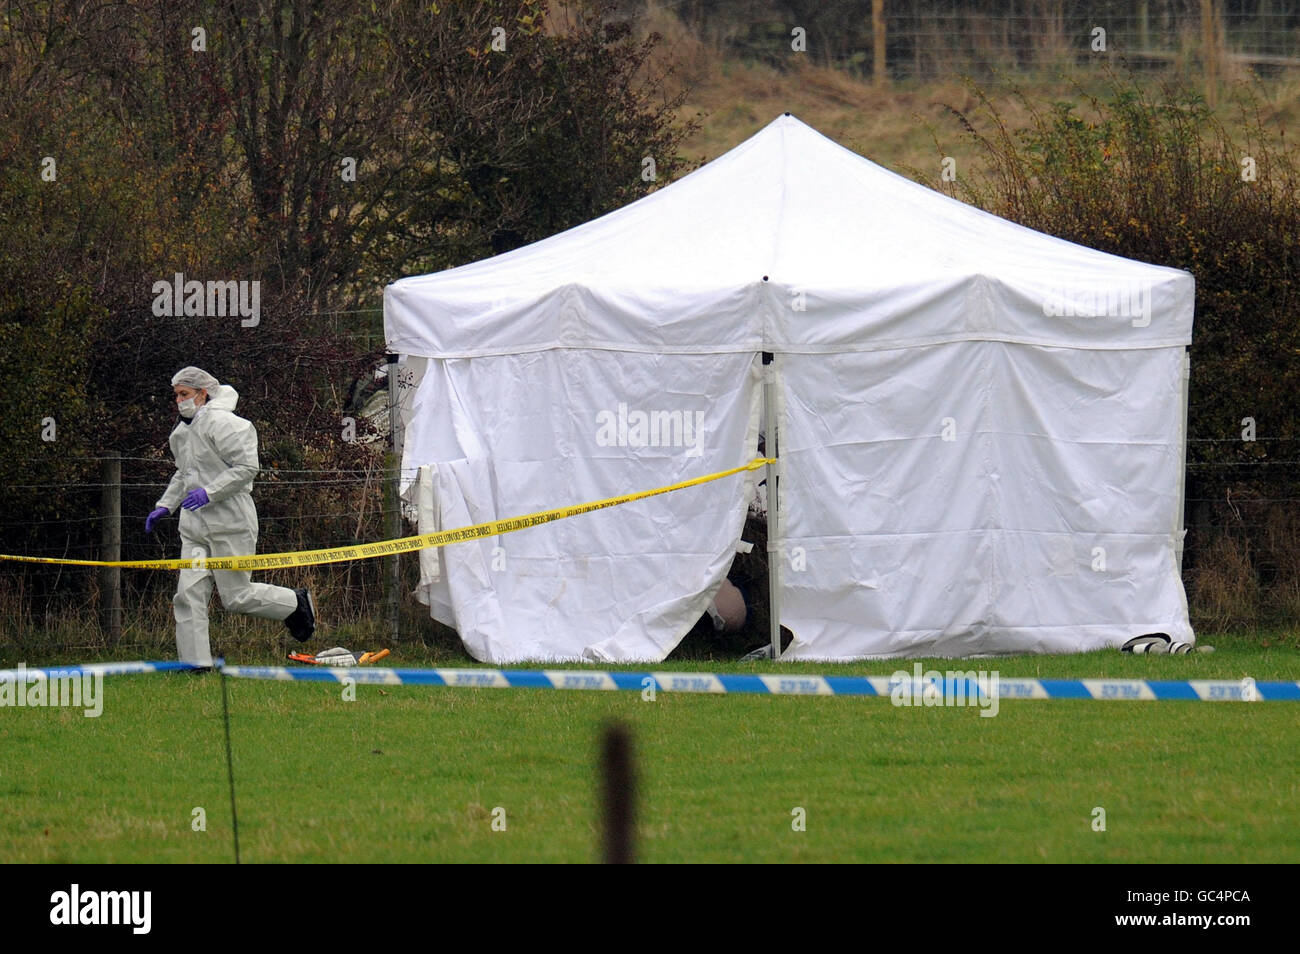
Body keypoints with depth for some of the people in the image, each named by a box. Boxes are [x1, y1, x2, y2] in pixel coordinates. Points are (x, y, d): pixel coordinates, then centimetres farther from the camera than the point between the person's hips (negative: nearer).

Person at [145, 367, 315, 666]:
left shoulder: (223, 424, -13)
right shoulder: (183, 430, 16)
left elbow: (246, 468, -18)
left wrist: (209, 492, -24)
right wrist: (165, 506, 19)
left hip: (229, 522, -8)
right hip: (195, 526, 8)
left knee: (237, 597, -1)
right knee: (189, 594, -3)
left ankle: (297, 604, 23)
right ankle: (195, 662, -3)